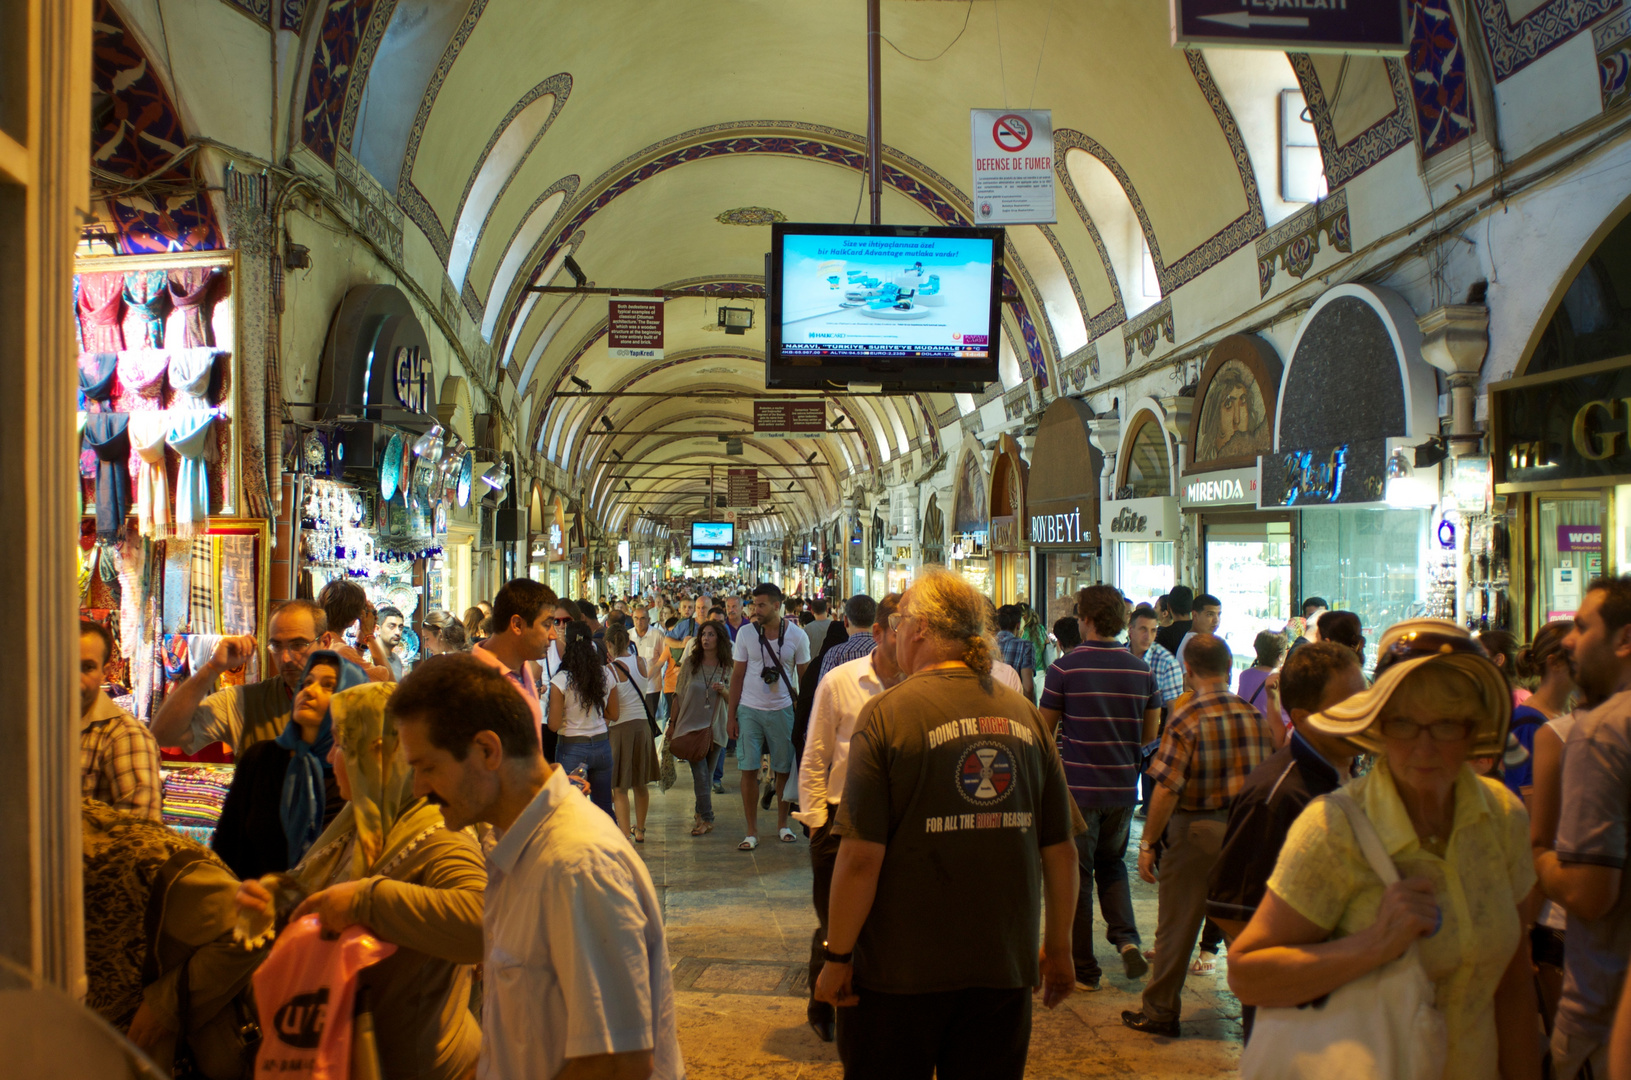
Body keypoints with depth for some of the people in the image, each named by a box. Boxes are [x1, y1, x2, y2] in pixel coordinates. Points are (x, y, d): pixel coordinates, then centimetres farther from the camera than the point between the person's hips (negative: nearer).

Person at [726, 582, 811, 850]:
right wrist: (730, 715, 1)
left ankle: (782, 824, 24)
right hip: (749, 710, 0)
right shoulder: (746, 634, -1)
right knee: (749, 770, 0)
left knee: (784, 770, 7)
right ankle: (752, 832, 8)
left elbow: (805, 677, 5)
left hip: (782, 710, 0)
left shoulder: (797, 635, -3)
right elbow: (737, 676, 4)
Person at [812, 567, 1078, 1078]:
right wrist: (1058, 947, 17)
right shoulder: (1026, 715, 1)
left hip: (901, 969, -4)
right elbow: (1061, 850, 4)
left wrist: (836, 957, -4)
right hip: (1005, 968, 4)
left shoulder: (887, 714, -13)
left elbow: (861, 859, -16)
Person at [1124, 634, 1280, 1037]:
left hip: (1196, 831, -4)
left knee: (1176, 925, 7)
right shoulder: (1256, 717, 0)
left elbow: (1167, 790, -17)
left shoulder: (1186, 720, -15)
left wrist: (1148, 843, -9)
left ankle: (1160, 1013, 18)